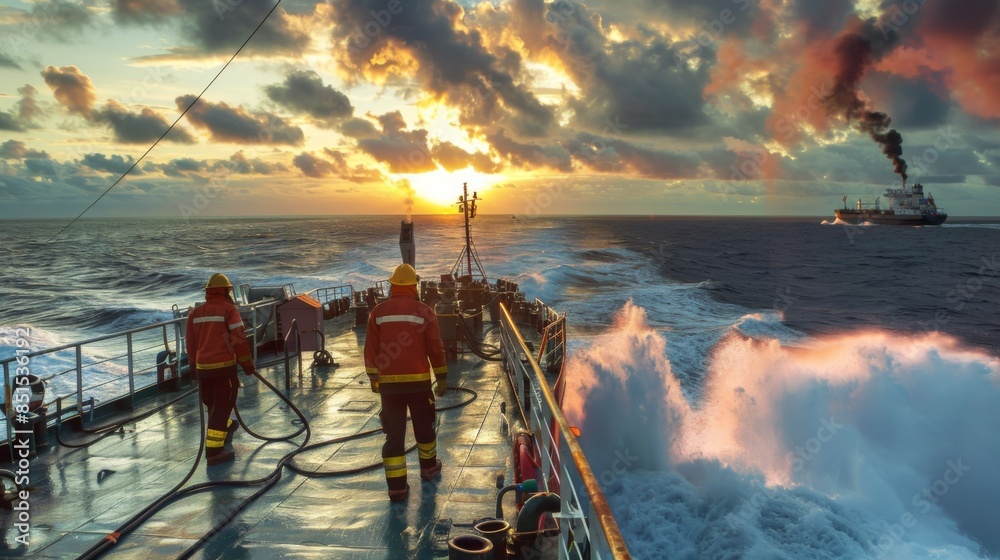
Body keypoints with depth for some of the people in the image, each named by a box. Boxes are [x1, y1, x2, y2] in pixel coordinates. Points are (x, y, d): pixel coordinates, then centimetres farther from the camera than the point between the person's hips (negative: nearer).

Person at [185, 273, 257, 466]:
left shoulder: (195, 313, 11)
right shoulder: (229, 309, -6)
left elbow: (191, 343, 15)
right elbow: (239, 340, -10)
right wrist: (248, 364, 0)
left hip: (202, 367, 6)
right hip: (224, 366, -6)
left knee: (213, 405, 24)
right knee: (221, 407, -2)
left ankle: (226, 427, 47)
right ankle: (214, 452, -2)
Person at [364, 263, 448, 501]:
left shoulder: (379, 312, 0)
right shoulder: (424, 312, -4)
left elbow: (371, 349, 2)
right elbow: (435, 348, -3)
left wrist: (373, 377, 12)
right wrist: (442, 377, 6)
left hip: (389, 382, 0)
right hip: (418, 381, 0)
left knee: (394, 433, 4)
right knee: (424, 426, 20)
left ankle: (397, 486, 3)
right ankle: (429, 468, 39)